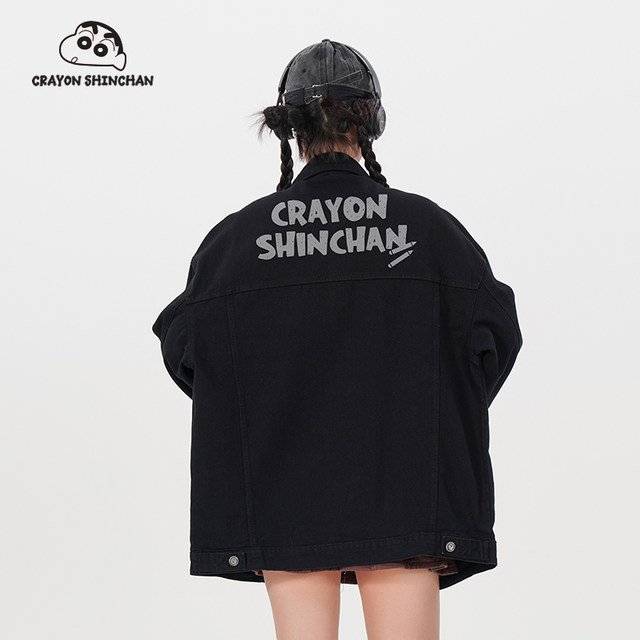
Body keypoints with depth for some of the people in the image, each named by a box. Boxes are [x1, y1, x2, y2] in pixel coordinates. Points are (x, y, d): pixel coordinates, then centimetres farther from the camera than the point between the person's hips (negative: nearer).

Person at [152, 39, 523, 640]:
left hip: (283, 491, 1)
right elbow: (493, 338, 3)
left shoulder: (236, 236, -2)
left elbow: (186, 352, 5)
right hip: (401, 489, -1)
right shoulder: (428, 225, -3)